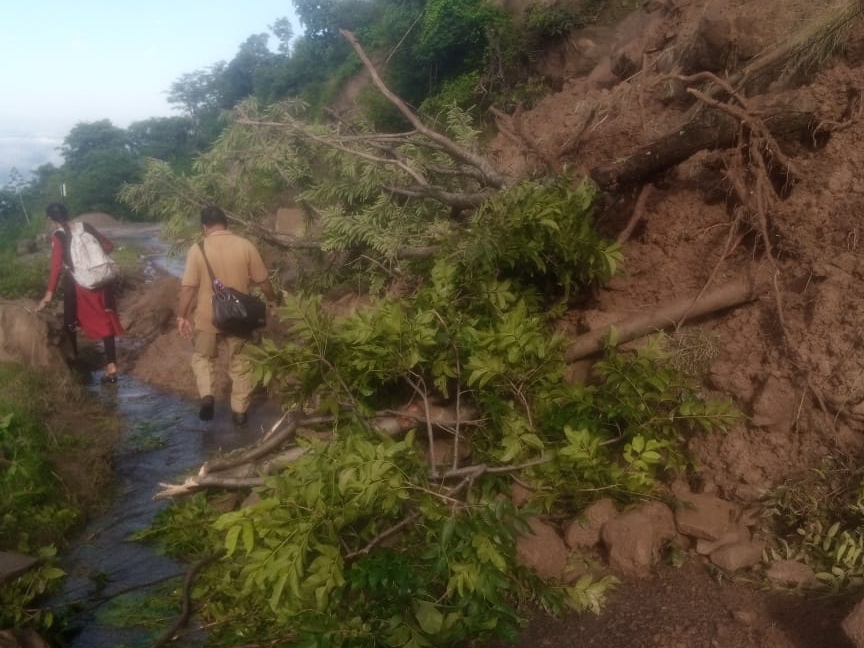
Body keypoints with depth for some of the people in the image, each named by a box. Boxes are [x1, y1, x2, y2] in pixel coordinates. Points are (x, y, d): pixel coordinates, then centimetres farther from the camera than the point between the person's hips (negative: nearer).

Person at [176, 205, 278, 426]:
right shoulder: (246, 246, -6)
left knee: (203, 356, 23)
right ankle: (239, 411, 20)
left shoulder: (198, 249, -9)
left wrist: (181, 316, 1)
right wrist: (273, 299, 18)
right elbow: (262, 281, 0)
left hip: (207, 317, -1)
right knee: (240, 363, 15)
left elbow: (188, 287, -10)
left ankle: (206, 395, 3)